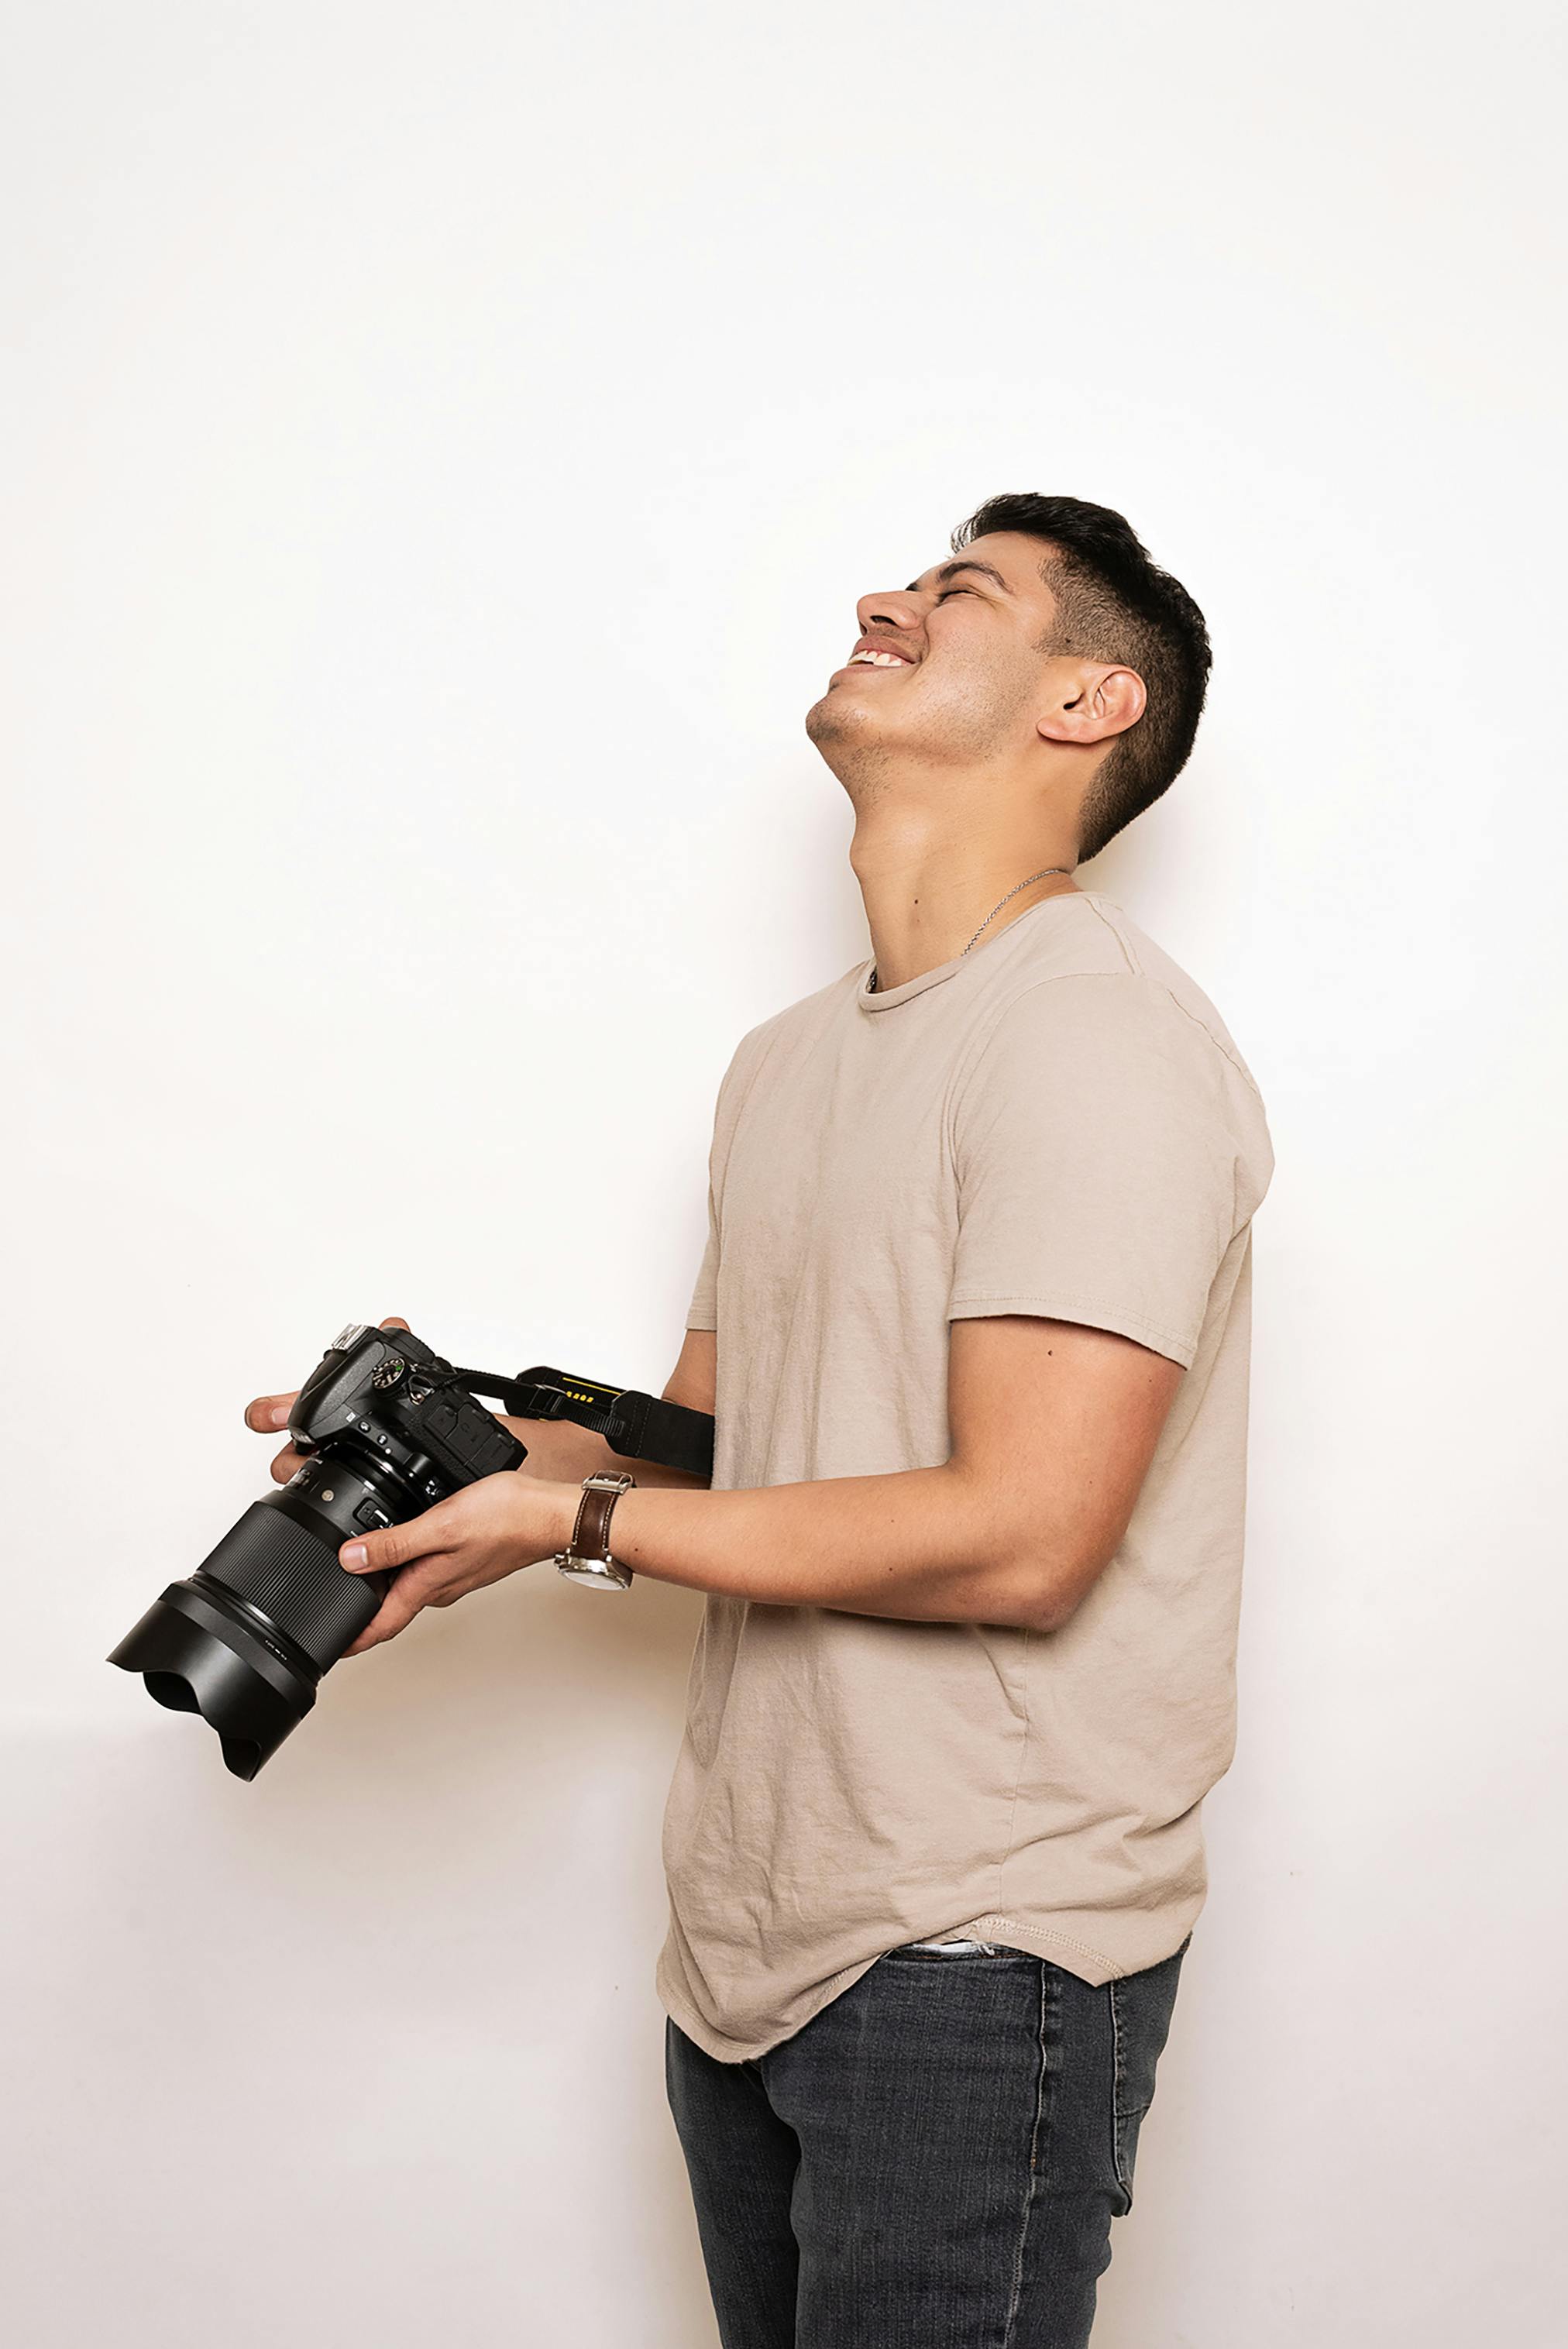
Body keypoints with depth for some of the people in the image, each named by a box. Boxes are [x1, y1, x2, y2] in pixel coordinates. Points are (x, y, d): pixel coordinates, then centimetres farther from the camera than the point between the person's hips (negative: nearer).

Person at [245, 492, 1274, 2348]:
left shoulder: (1096, 1032, -16)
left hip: (980, 1949, -8)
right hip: (751, 1925, 8)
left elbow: (1017, 1538, -23)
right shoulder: (787, 1060, 13)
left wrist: (567, 1521, -17)